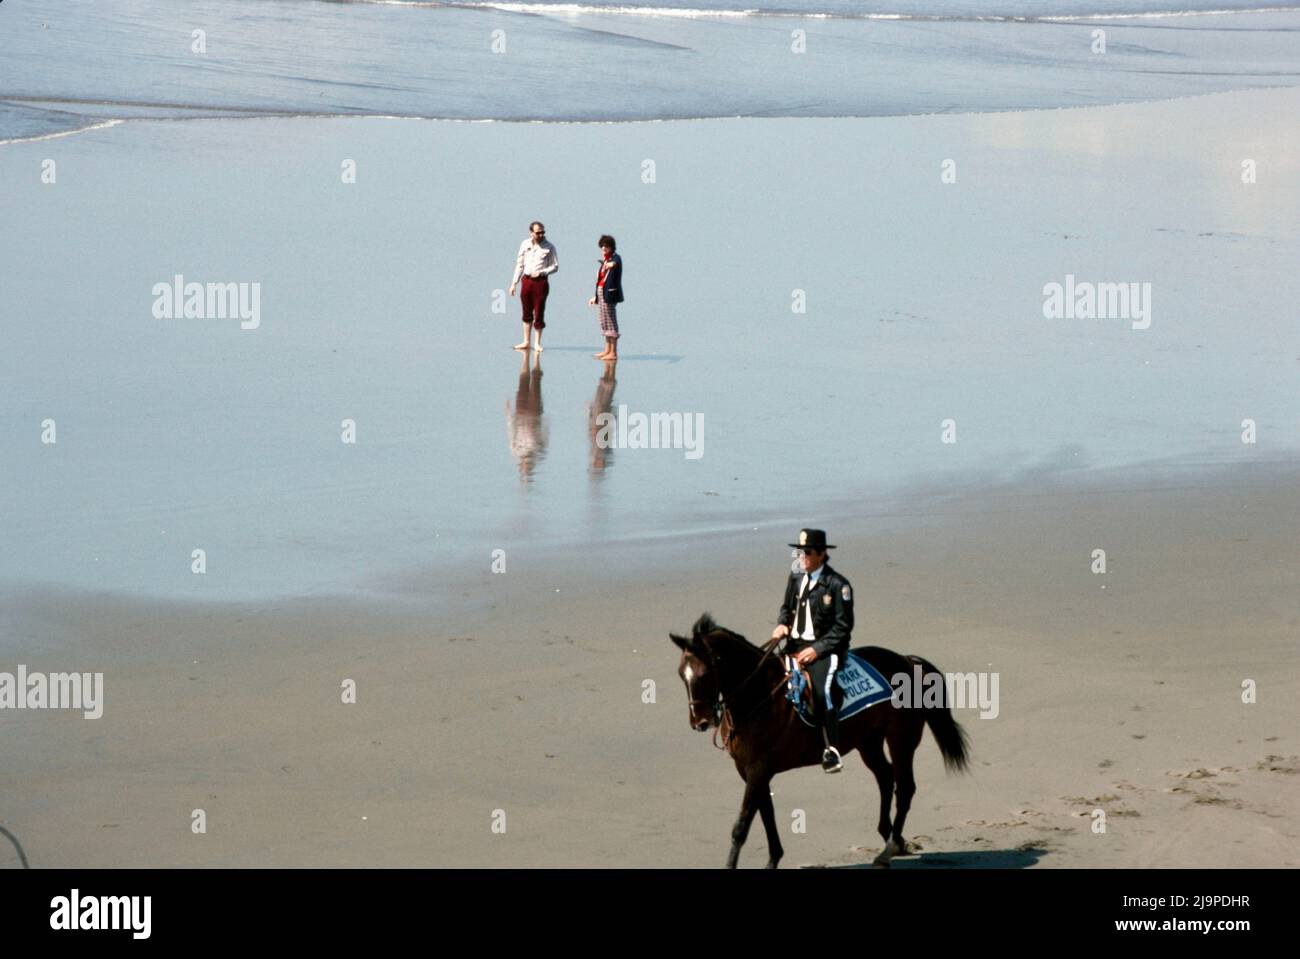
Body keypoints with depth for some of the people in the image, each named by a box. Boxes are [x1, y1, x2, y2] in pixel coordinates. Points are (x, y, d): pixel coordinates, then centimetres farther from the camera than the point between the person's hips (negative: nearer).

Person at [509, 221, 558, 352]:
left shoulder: (549, 247, -3)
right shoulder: (525, 245, 6)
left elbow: (555, 266, 0)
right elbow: (519, 265, 12)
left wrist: (541, 272, -15)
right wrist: (514, 283, 9)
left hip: (541, 281, -4)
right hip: (527, 281, 4)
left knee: (539, 313, -2)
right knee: (527, 313, 10)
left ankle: (538, 343, 8)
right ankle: (526, 342, 18)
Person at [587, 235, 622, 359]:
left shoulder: (615, 258, -9)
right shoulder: (605, 261, 16)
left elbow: (616, 263, -35)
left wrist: (613, 264, -59)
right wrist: (596, 296, 26)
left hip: (609, 293, -9)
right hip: (601, 293, 9)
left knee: (610, 321, -8)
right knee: (605, 322, 13)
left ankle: (613, 353, -7)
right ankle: (607, 350, 21)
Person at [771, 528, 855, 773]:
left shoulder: (837, 585, -9)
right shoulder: (796, 578, 10)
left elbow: (843, 626, -9)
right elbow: (787, 608, 23)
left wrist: (817, 649, -17)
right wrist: (782, 624, -1)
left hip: (825, 649, -6)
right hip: (795, 643, 7)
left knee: (822, 688, -30)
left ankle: (832, 750, -28)